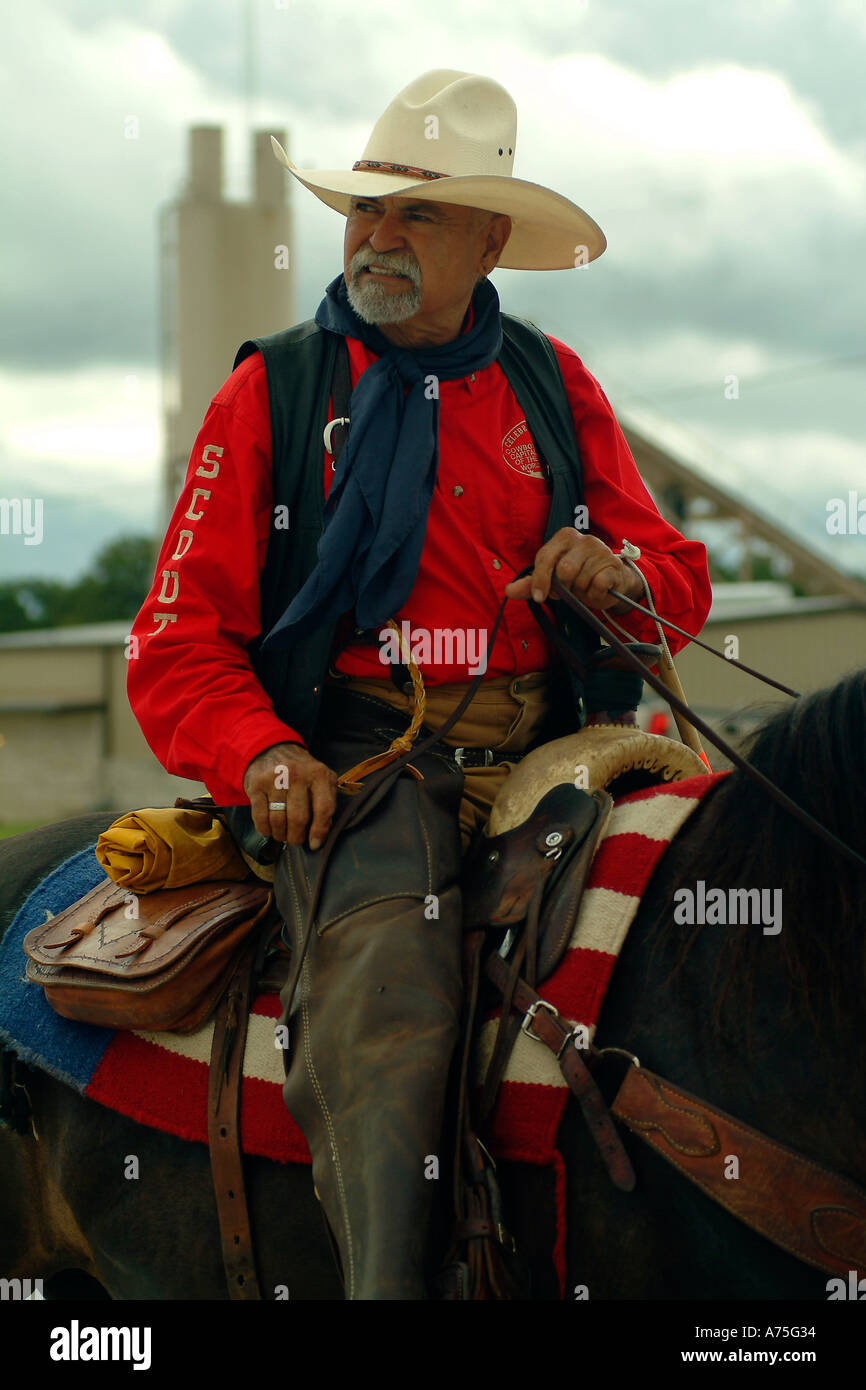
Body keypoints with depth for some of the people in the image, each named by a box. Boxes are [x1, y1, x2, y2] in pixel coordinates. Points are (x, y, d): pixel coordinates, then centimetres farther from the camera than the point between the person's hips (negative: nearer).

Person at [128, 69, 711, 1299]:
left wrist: (622, 573, -4)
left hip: (550, 753, 3)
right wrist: (259, 753, -13)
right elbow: (179, 640, 7)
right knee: (384, 1012, -30)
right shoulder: (273, 392, 10)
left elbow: (680, 581, 22)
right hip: (356, 767, -3)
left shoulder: (554, 388, 18)